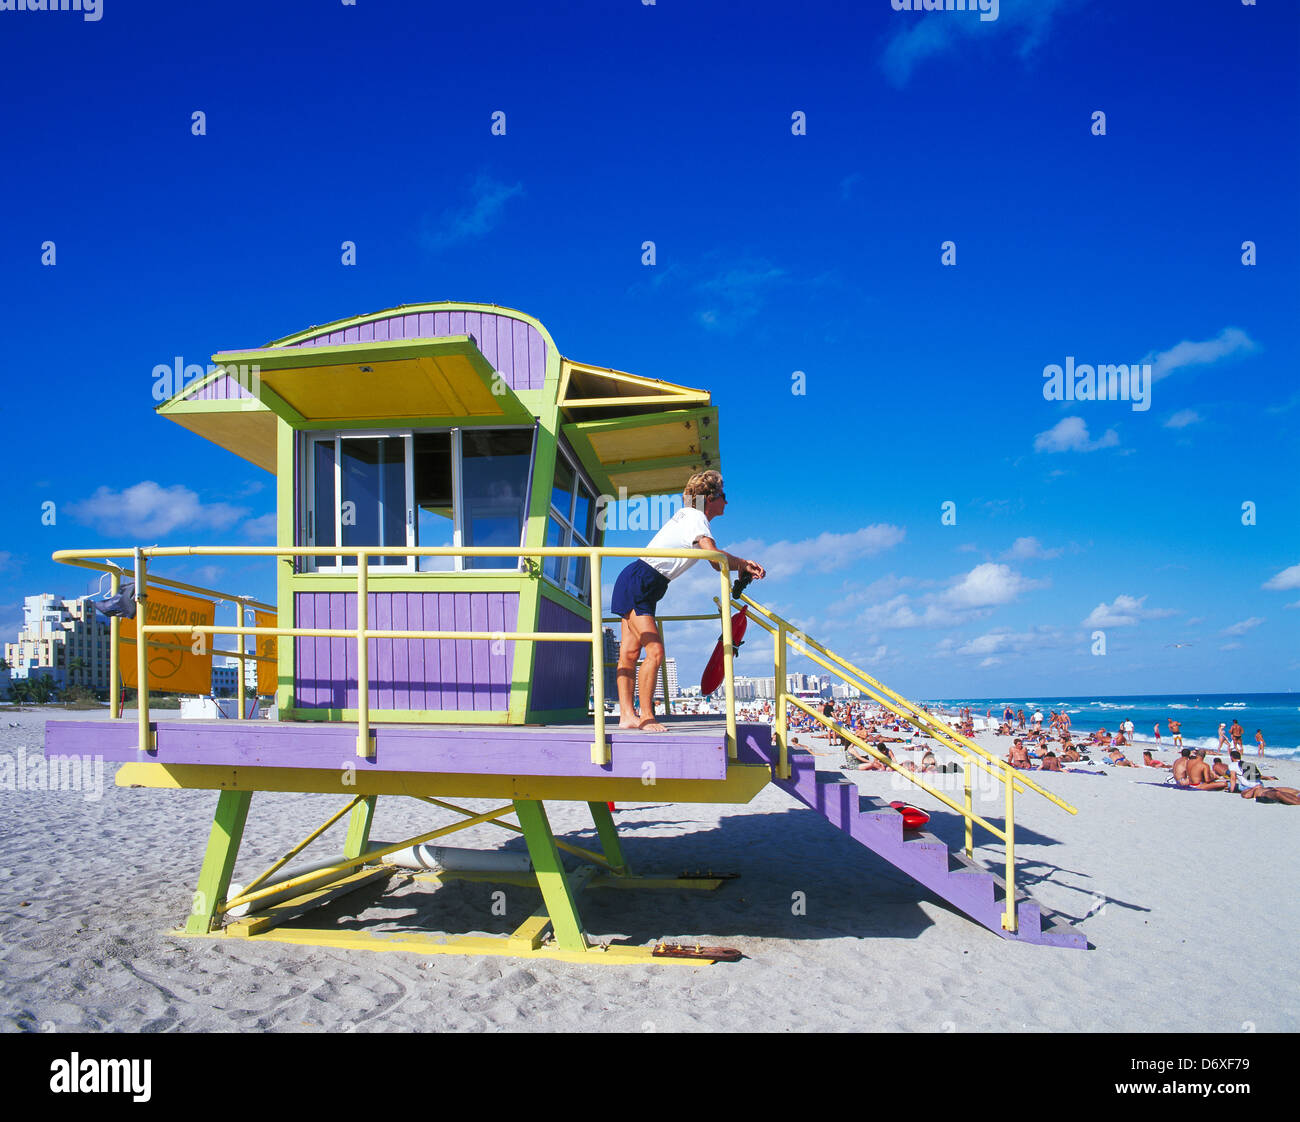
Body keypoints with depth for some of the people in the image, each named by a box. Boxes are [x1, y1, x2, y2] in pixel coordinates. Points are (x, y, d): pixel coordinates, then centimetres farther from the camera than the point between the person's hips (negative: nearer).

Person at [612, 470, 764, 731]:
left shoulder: (689, 516, 18)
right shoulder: (696, 517, -11)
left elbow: (715, 561, 19)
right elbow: (716, 558, -26)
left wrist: (743, 567, 5)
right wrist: (742, 563, -9)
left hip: (642, 588, 10)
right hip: (637, 582, -10)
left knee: (630, 652, 6)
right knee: (655, 651, -15)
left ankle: (627, 715, 5)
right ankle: (646, 718, -12)